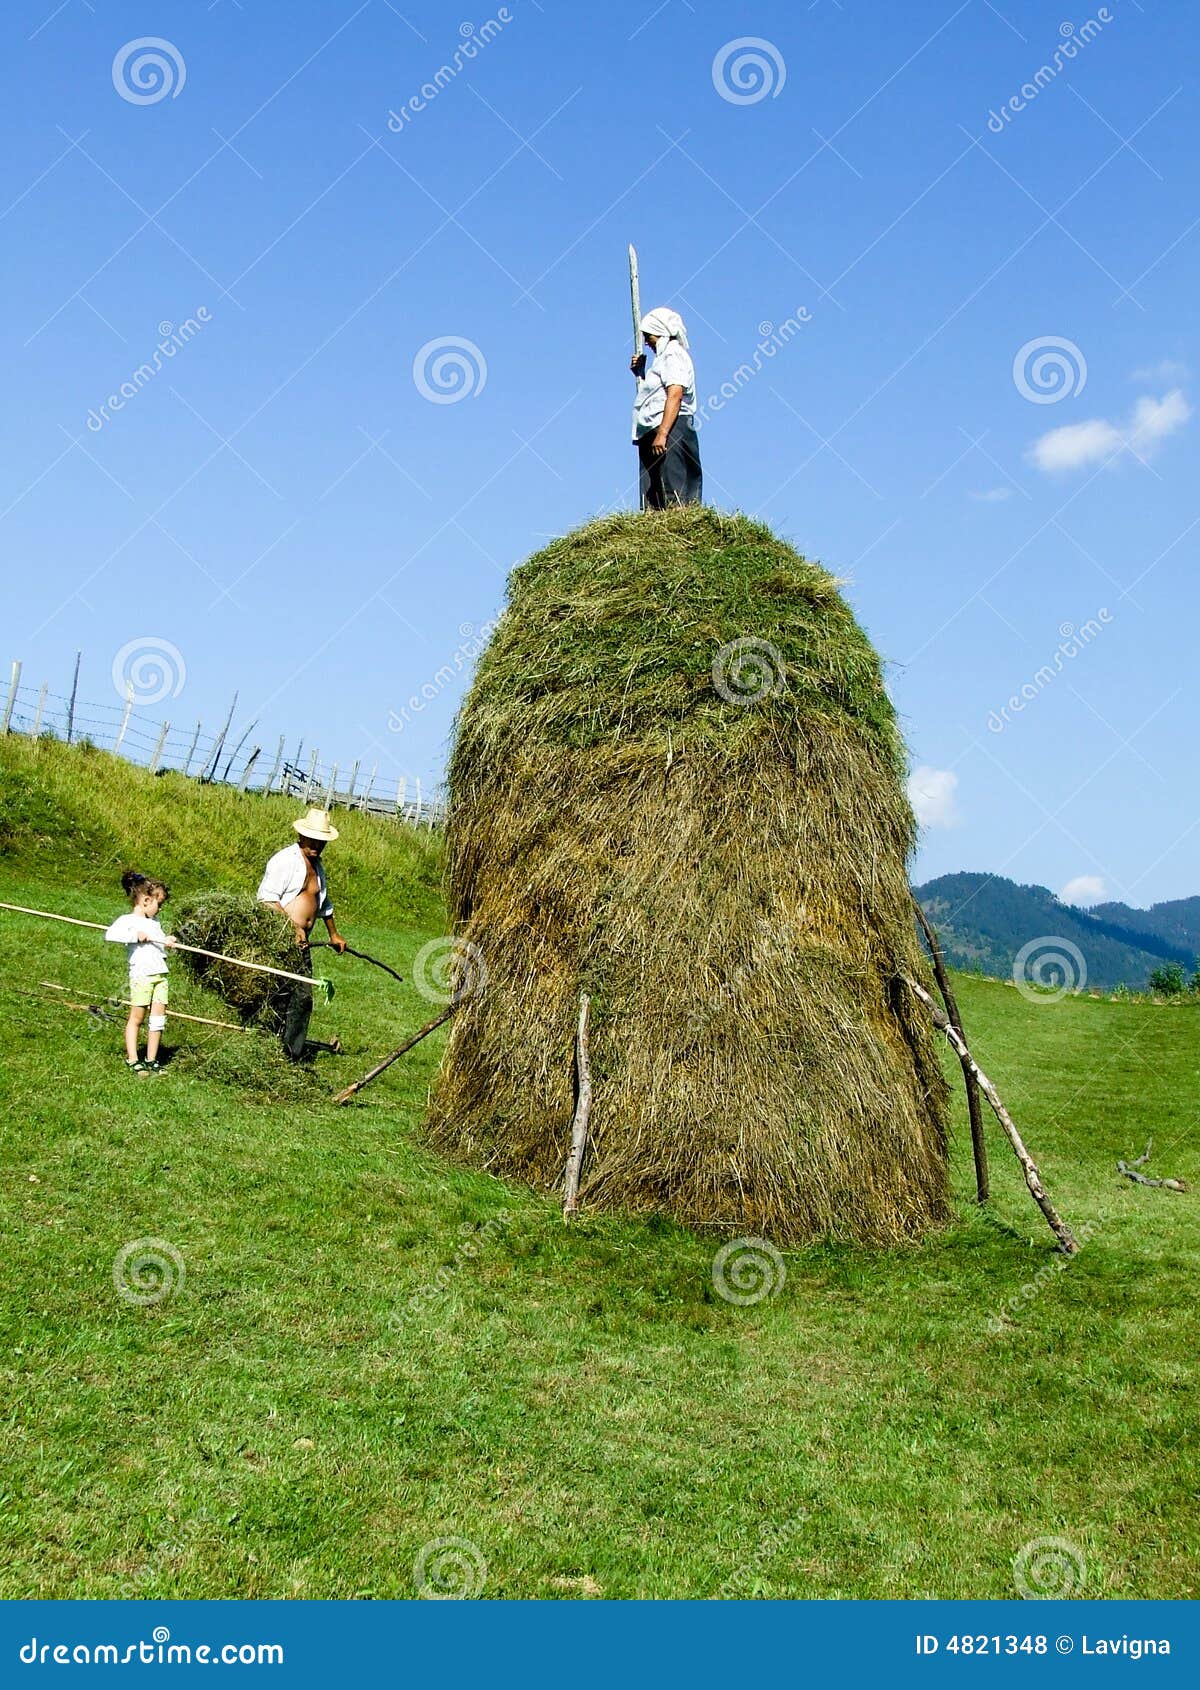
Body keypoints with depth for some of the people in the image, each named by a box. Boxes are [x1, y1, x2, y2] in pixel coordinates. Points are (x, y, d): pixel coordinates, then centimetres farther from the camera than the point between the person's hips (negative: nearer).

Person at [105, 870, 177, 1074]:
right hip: (141, 974, -7)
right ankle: (132, 1060, 7)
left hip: (160, 974, 7)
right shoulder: (127, 920, -3)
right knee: (136, 1018, 0)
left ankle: (151, 1060, 12)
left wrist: (167, 943, 9)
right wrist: (135, 935, -19)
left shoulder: (155, 922, 21)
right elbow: (110, 934, -20)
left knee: (158, 1018, 5)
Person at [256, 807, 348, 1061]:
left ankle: (294, 1055, 12)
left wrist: (333, 934, 41)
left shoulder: (316, 865, 19)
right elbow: (267, 898, -16)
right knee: (279, 997, -12)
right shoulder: (285, 860, -8)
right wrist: (293, 926, -21)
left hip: (301, 943, 8)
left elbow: (323, 902, 34)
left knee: (303, 998, 6)